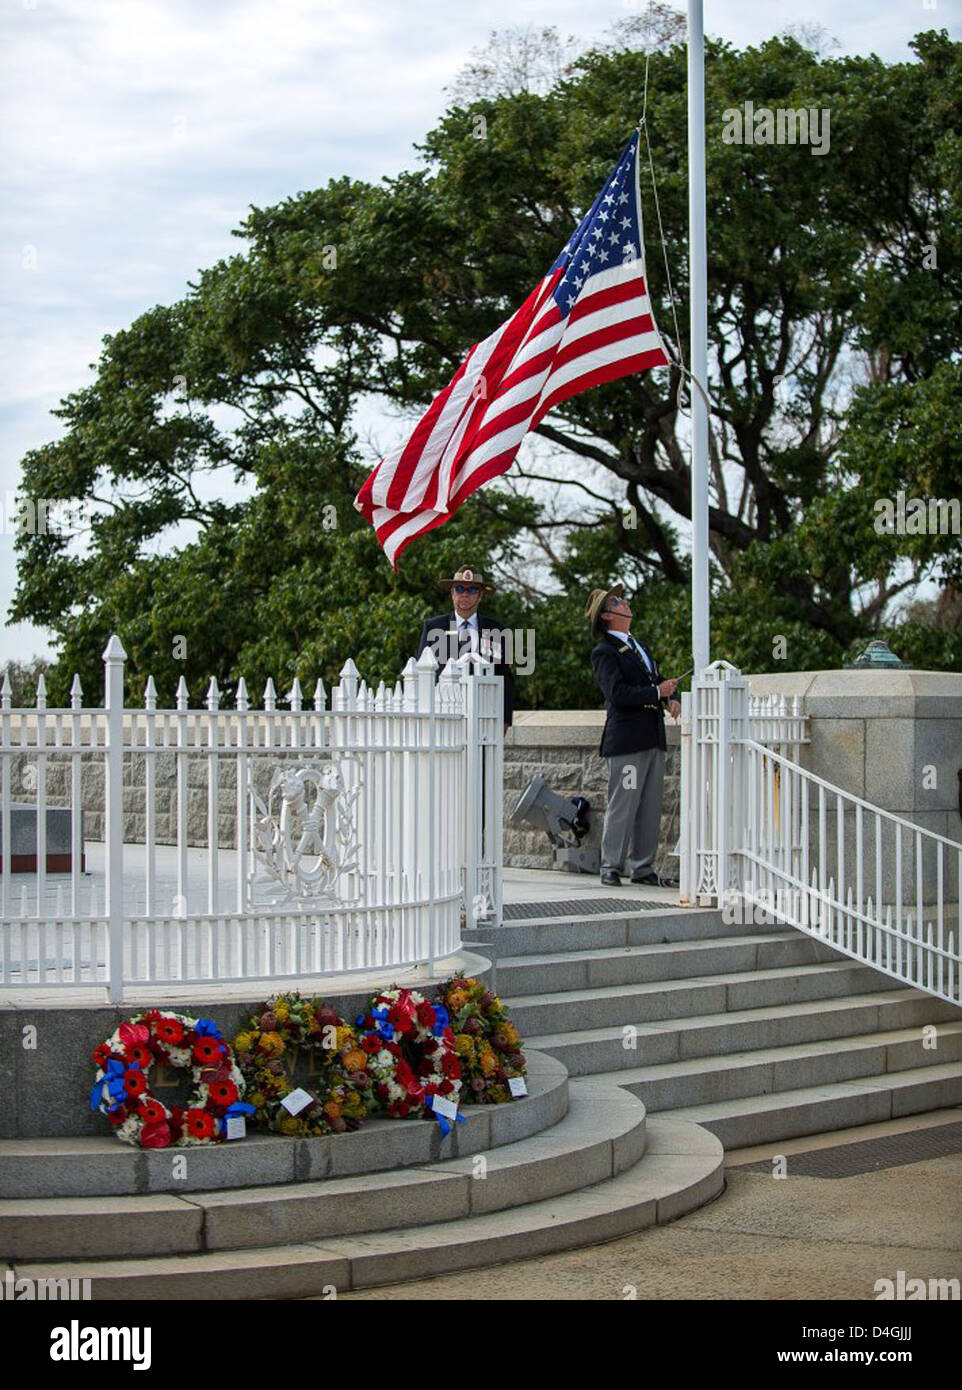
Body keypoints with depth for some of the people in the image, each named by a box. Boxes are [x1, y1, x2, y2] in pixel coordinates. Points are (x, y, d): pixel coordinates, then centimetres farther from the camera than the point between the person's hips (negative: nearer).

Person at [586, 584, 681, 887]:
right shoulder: (604, 652, -6)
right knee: (622, 805, -6)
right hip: (626, 740, -8)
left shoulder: (639, 645, 22)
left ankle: (643, 867, 13)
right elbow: (617, 693, -18)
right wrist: (657, 692, -15)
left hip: (653, 738, 8)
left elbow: (657, 679, 26)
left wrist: (670, 699, 4)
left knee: (650, 808, 8)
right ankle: (611, 867, 1)